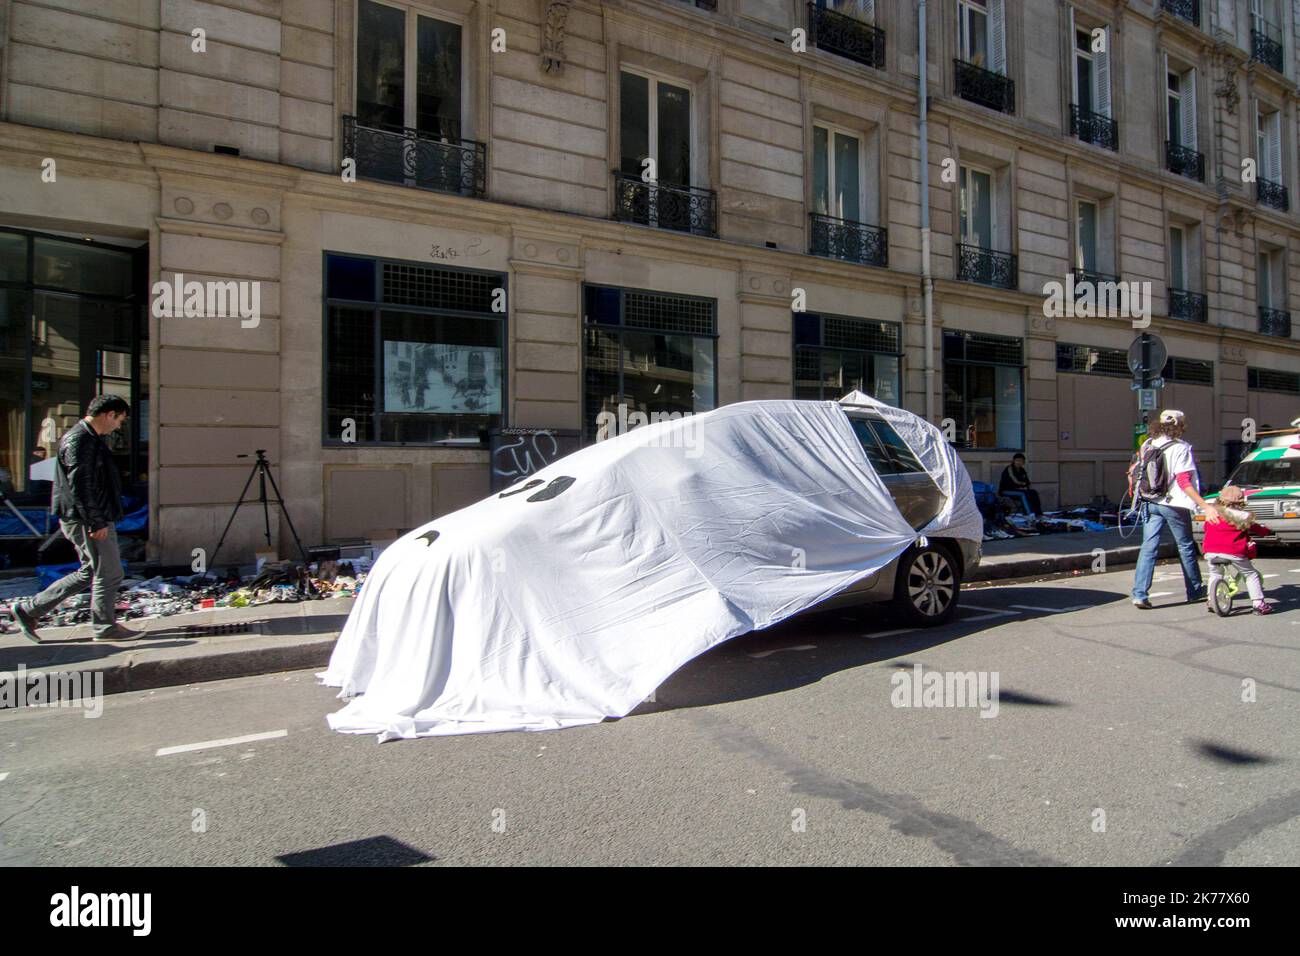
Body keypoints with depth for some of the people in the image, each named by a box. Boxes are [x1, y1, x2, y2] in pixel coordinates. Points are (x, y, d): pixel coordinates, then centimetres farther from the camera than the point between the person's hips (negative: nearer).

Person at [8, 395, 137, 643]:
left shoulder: (90, 439, 17)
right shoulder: (79, 441, -17)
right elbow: (80, 486, -23)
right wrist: (97, 522, -22)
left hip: (93, 519, 11)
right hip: (88, 521, -11)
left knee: (88, 573, 16)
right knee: (109, 574, 0)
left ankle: (28, 610, 21)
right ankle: (105, 627, 12)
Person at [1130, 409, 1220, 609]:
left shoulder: (1147, 445, 4)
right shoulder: (1180, 448, -12)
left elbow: (1134, 473, 9)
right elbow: (1184, 482, -19)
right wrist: (1205, 507, -23)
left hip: (1149, 503, 4)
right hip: (1174, 504, -4)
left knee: (1148, 547, 1)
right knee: (1186, 547, 13)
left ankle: (1140, 594, -9)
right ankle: (1195, 590, 28)